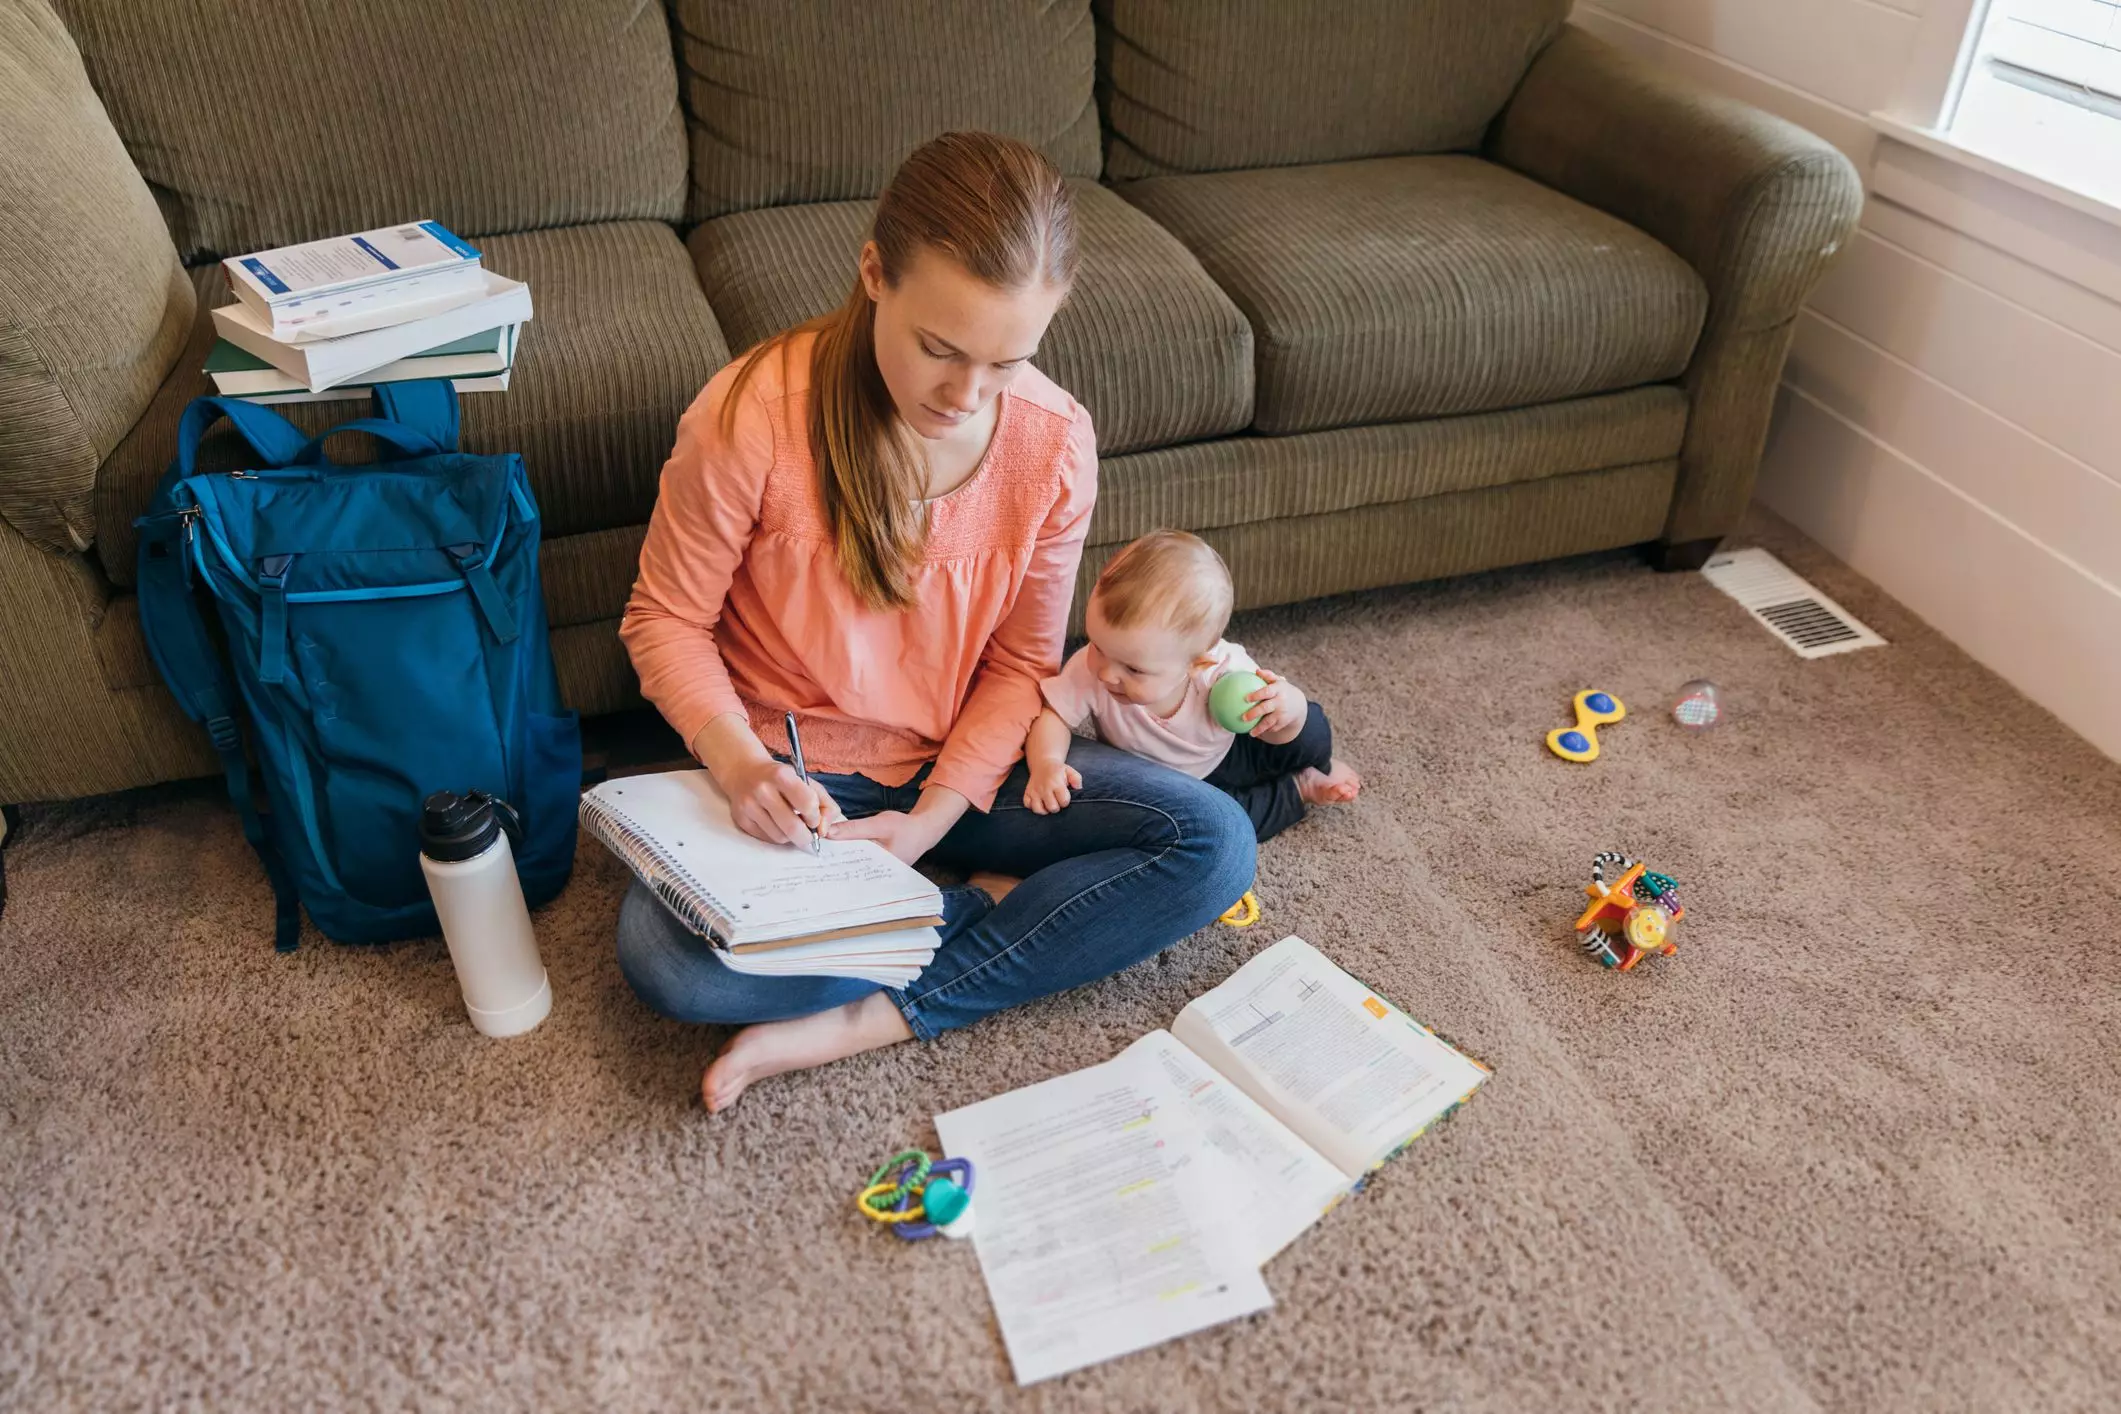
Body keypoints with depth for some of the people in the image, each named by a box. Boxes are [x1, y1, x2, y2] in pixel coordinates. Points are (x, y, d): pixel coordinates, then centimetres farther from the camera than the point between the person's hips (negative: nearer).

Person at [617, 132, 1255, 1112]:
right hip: (787, 774, -2)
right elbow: (666, 620, -8)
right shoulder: (751, 416, -22)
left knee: (1214, 842, -17)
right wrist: (737, 760, -27)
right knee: (663, 959, -31)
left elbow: (1021, 661, -3)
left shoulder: (1054, 443, -13)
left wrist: (934, 818, -17)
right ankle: (992, 906, -11)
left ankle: (872, 1021, -18)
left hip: (958, 767, 3)